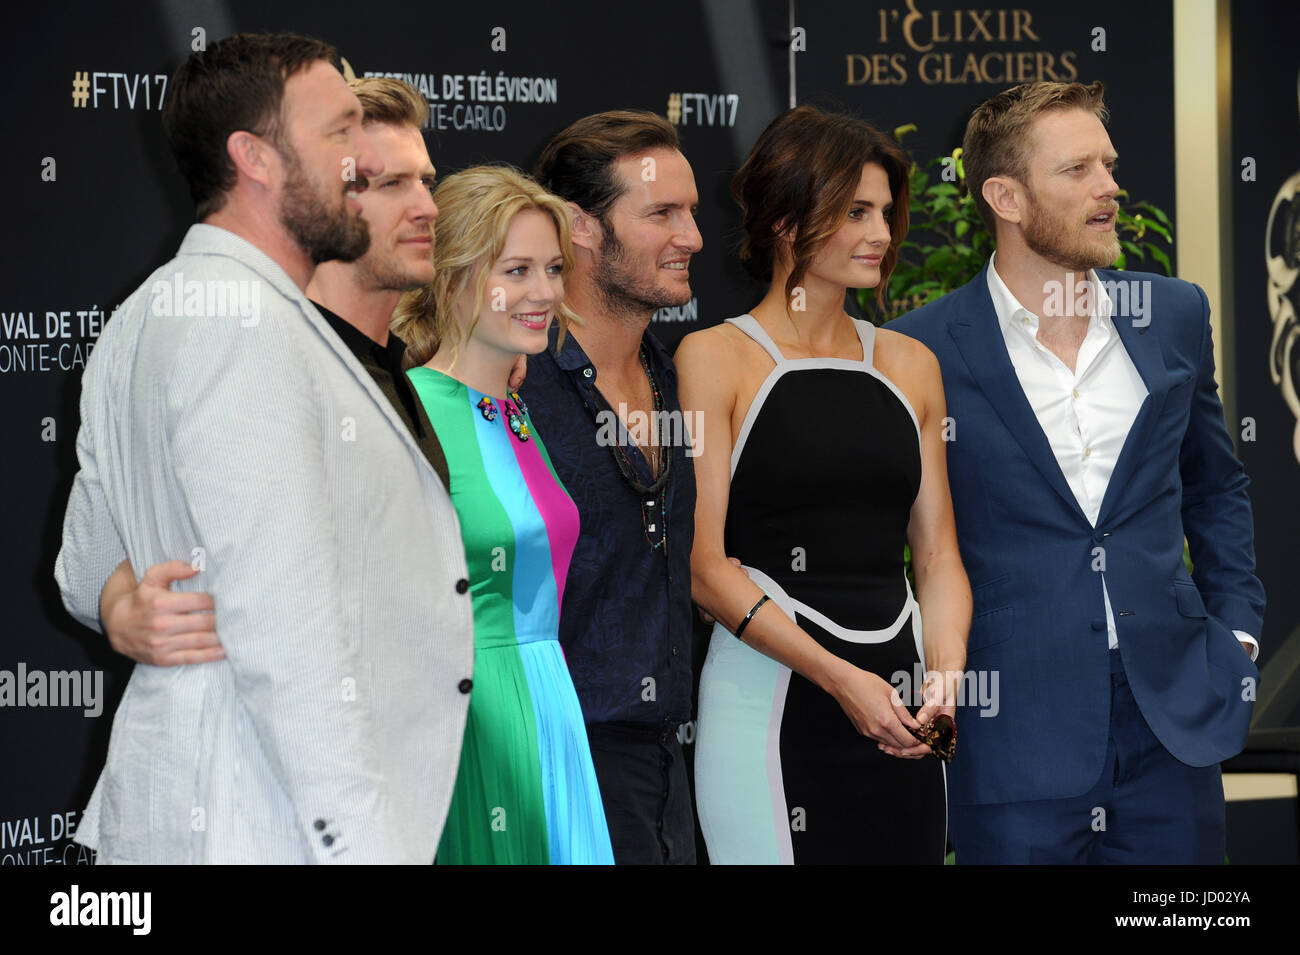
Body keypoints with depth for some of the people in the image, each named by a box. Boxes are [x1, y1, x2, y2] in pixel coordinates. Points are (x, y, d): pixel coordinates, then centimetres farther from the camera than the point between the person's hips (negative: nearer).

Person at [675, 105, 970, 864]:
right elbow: (705, 562, -8)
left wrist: (947, 674, -4)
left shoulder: (911, 365, 15)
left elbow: (938, 552, 15)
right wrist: (839, 679, -16)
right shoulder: (716, 358, -1)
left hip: (899, 706, 5)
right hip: (772, 698, -5)